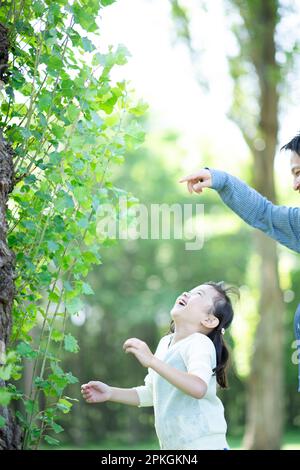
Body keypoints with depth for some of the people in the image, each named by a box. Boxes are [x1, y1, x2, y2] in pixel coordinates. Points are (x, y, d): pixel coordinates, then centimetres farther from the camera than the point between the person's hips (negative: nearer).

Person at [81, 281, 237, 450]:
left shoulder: (199, 343, -14)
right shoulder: (165, 343, 13)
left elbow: (198, 388, -32)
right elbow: (152, 393, 22)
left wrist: (152, 361, -34)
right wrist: (110, 393, 10)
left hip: (204, 444, -8)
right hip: (173, 447, 9)